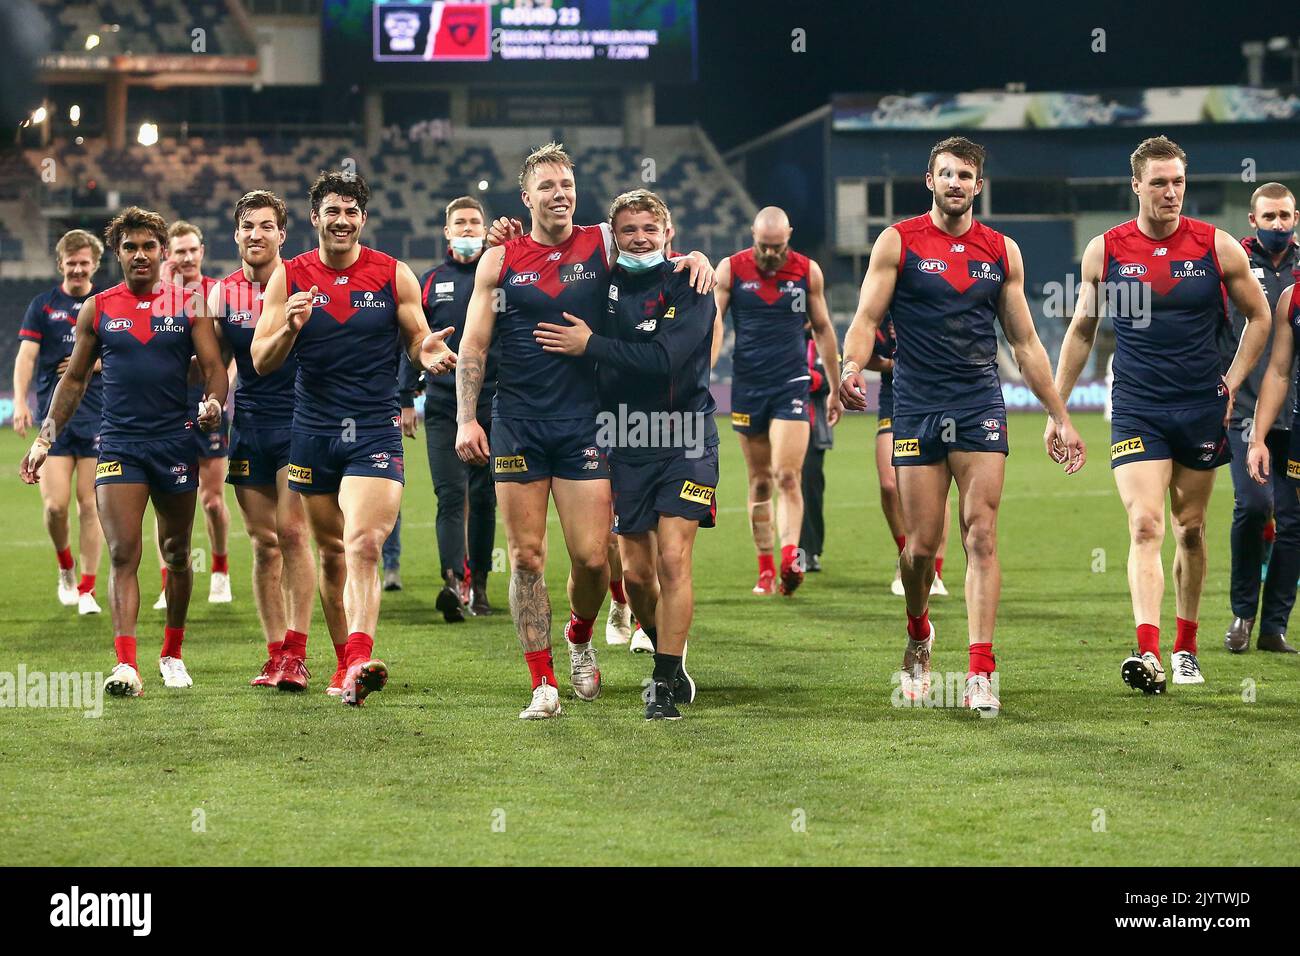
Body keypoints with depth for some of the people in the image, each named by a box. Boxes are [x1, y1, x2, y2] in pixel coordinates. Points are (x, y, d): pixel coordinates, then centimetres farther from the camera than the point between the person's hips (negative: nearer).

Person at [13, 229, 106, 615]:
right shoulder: (43, 306, 5)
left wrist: (93, 362, -8)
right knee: (55, 504, -8)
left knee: (89, 503, -1)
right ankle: (65, 567, 20)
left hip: (98, 418, 0)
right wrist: (20, 403, -16)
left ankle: (87, 588, 6)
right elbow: (26, 355, -2)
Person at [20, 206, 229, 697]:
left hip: (176, 443, 0)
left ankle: (172, 655, 27)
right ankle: (126, 665, -20)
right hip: (118, 444, 0)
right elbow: (74, 379, 13)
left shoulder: (189, 305, 4)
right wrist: (45, 439, 8)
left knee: (176, 554, 10)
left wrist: (213, 403, -20)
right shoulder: (97, 309, 7)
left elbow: (214, 368, 2)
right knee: (123, 555, -12)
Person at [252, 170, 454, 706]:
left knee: (363, 545, -20)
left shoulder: (394, 275, 2)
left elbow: (417, 340, 10)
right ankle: (346, 663, 23)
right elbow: (261, 362, 2)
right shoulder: (289, 278, 3)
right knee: (331, 553, 10)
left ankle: (359, 660, -33)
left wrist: (429, 354, -15)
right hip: (313, 432, 3)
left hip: (376, 432, -2)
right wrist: (289, 329, -19)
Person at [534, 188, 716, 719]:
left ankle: (667, 683, -5)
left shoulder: (688, 290, -7)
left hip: (684, 443, -4)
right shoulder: (603, 284, 5)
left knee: (672, 560, -12)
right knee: (636, 572, 6)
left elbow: (664, 358, -21)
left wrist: (592, 345, -18)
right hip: (626, 445, 4)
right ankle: (669, 661, 30)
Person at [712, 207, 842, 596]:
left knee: (787, 477, -16)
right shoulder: (730, 270, 1)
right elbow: (713, 326, -1)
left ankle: (790, 558, -27)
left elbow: (823, 330, 13)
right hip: (747, 387, 1)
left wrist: (836, 389, 16)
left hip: (792, 385, -1)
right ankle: (765, 569, 12)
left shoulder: (808, 272, 3)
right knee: (760, 482, 6)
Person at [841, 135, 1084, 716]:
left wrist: (1061, 418, 14)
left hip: (980, 406, 1)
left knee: (981, 536, -9)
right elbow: (867, 320, -2)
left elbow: (1025, 342, 15)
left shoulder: (1002, 252, 9)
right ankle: (918, 636, 30)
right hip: (916, 408, -1)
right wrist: (852, 369, -24)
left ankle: (981, 671, -13)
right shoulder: (898, 243, 2)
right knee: (922, 544, 0)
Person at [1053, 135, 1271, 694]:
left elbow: (1258, 316, 11)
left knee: (1190, 531, 10)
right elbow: (1081, 331, 11)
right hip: (1136, 412, -1)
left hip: (1201, 411, 1)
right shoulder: (1104, 251, -1)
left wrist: (1233, 383, 4)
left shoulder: (1217, 248, -2)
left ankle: (1185, 648, 24)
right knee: (1145, 526, -15)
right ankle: (1148, 654, -25)